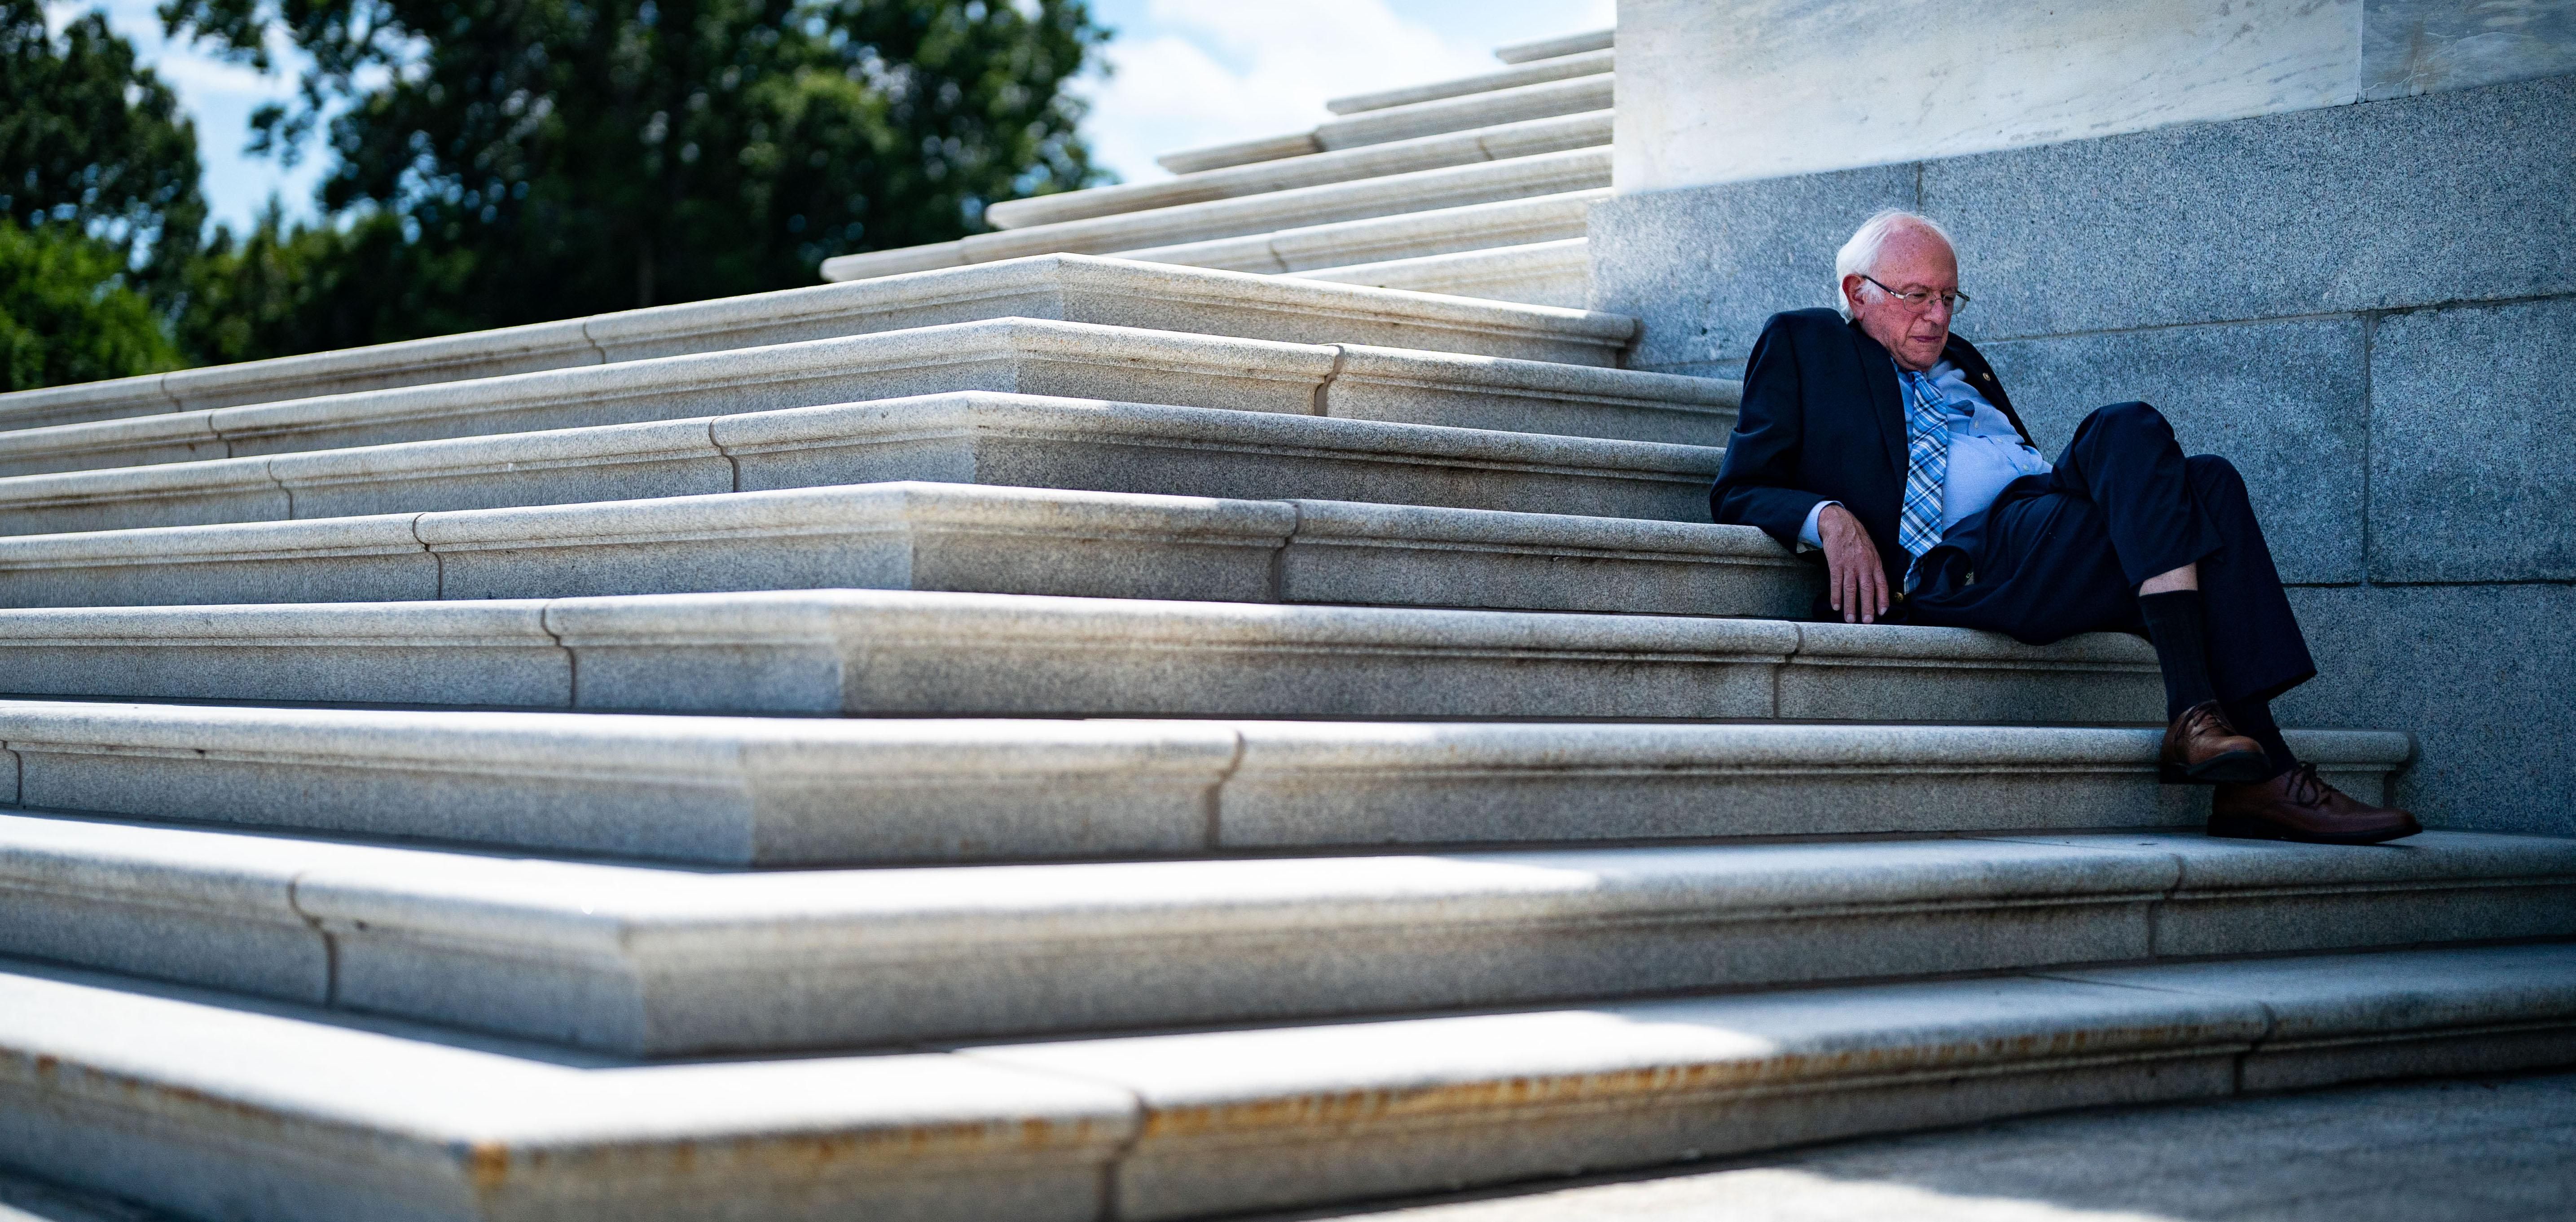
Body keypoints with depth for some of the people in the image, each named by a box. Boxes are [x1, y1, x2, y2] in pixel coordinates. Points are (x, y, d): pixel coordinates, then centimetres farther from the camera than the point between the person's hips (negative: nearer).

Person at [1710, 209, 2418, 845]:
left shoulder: (1961, 364, 36)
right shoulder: (1803, 345, 18)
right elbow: (1741, 492, 7)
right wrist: (1828, 519, -13)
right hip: (1954, 564, -7)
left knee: (2207, 482, -20)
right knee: (2130, 431, -26)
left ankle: (2255, 778, -31)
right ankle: (2194, 711, -37)